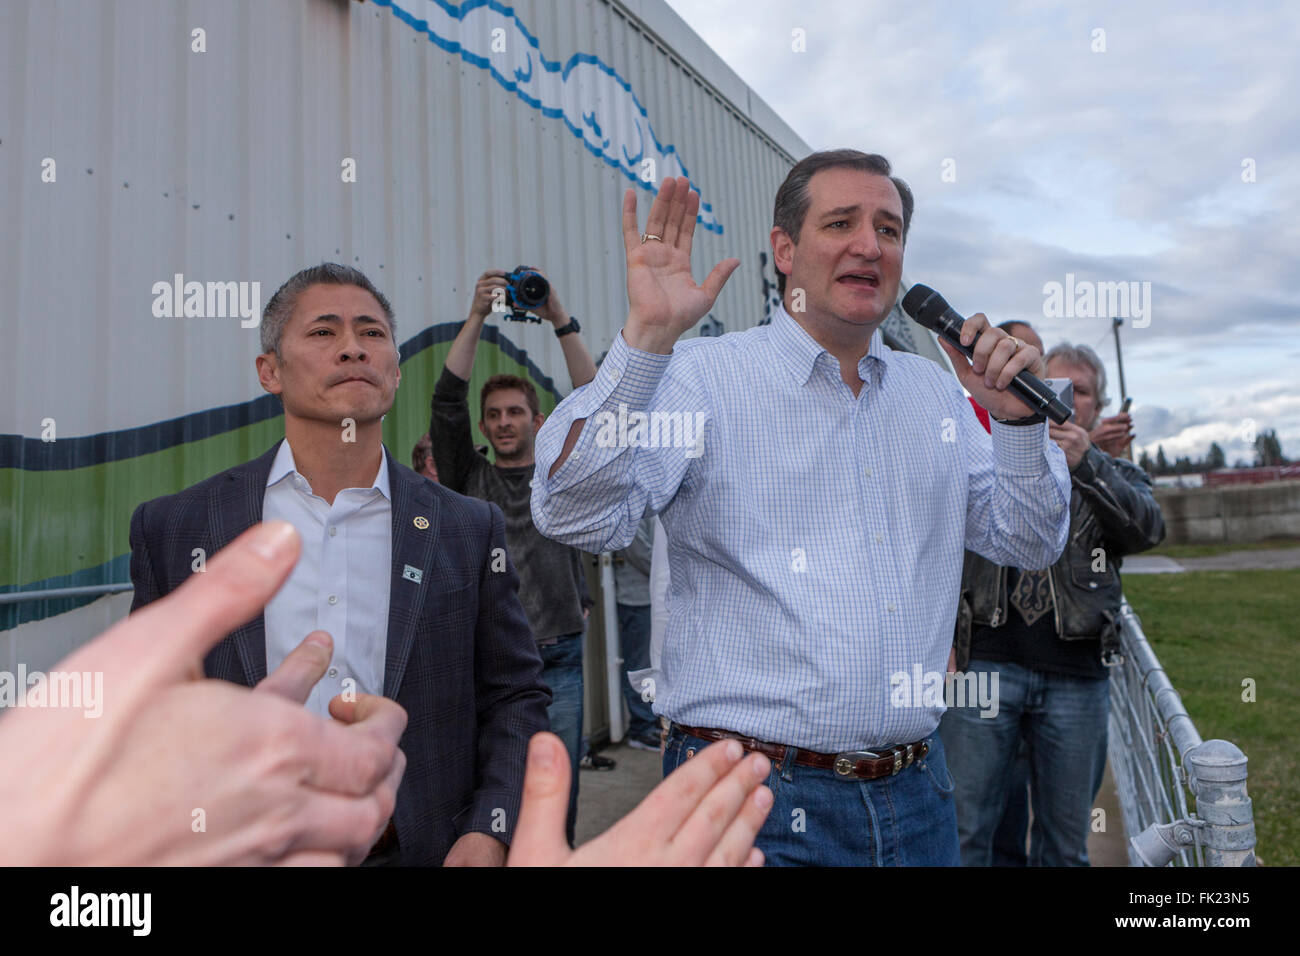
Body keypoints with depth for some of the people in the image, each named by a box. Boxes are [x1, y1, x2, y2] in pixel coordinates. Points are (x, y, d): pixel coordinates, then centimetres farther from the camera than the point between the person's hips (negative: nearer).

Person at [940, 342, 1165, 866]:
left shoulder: (1116, 476, 16)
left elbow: (1147, 528, -7)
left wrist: (1086, 464, -20)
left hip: (1077, 678, 2)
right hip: (987, 662, -2)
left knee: (1065, 839, 12)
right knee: (962, 827, 0)